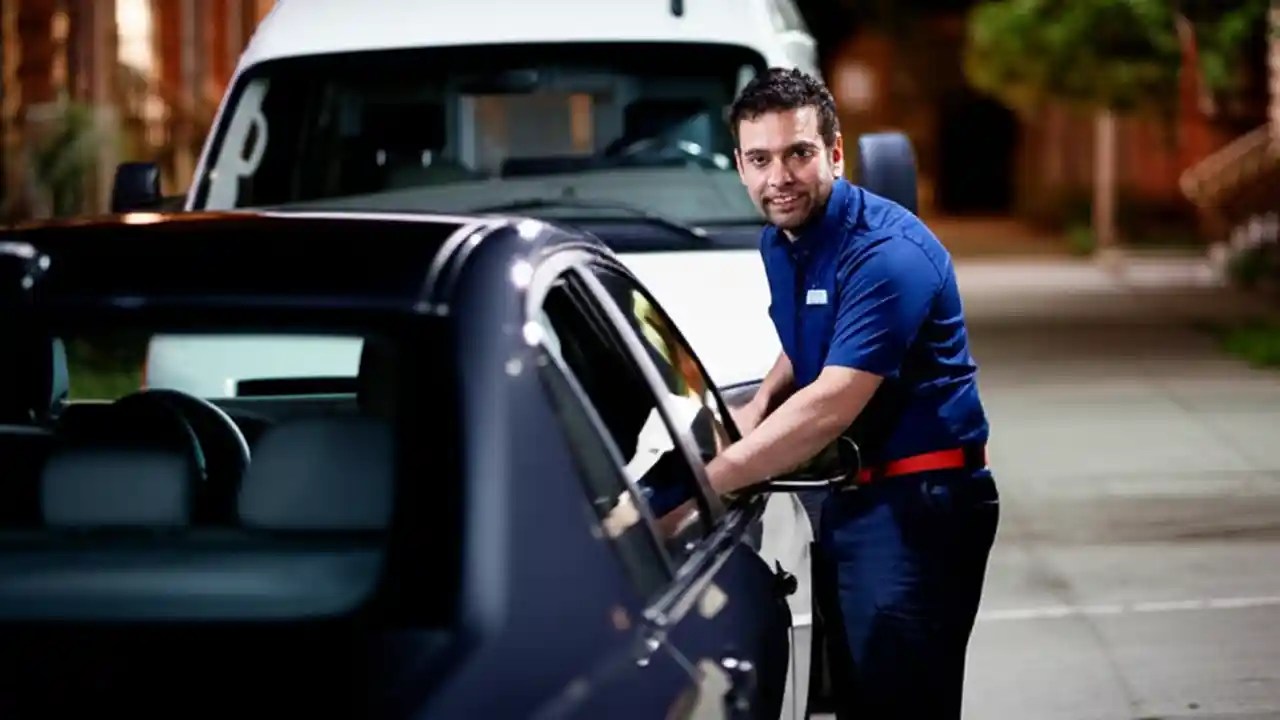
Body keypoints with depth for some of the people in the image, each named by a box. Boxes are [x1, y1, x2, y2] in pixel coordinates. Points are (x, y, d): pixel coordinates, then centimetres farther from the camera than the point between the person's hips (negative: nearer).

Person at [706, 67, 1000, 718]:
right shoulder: (778, 242, 7)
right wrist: (762, 402, 3)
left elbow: (832, 407, -27)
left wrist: (705, 484, -29)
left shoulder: (886, 252, -21)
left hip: (920, 499, -9)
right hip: (847, 493, 9)